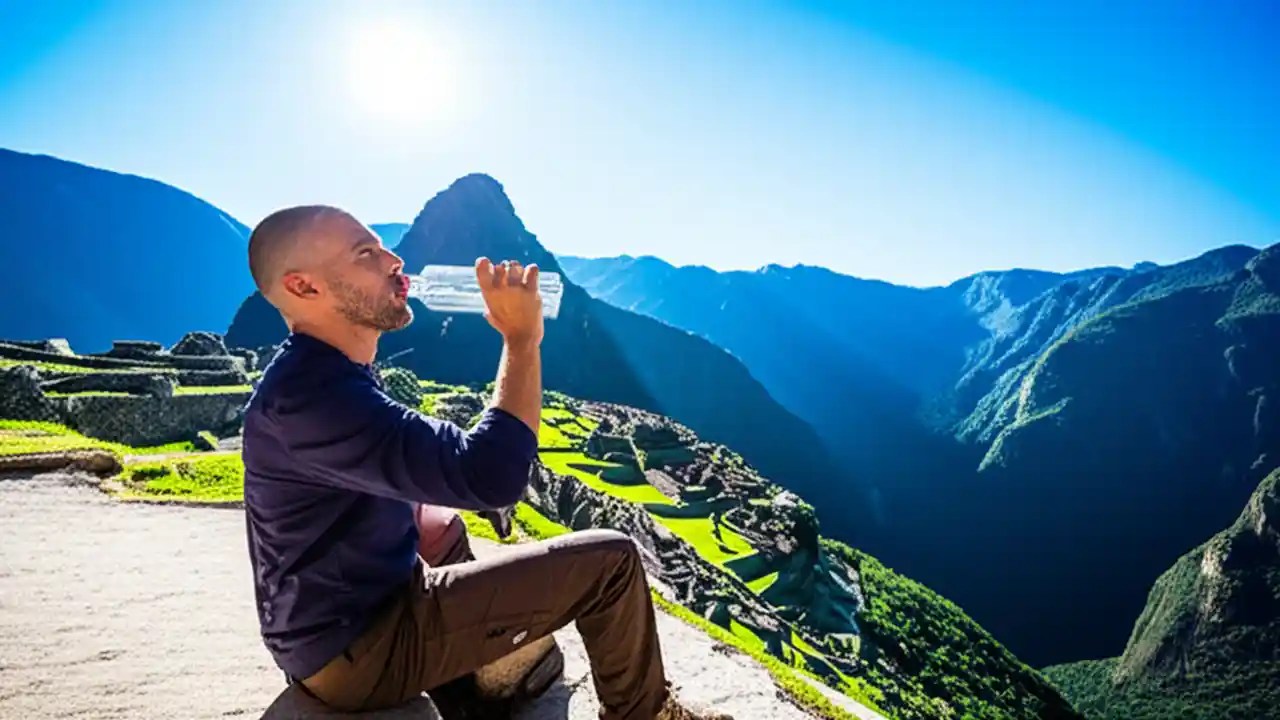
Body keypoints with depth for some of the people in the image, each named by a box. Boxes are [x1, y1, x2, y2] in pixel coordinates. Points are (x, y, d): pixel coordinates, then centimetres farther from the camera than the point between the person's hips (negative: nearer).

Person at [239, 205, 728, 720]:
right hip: (359, 648, -10)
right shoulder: (311, 392, -28)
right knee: (609, 560, -11)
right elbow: (491, 476, -37)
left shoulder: (319, 374, 6)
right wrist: (522, 338, -28)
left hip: (346, 619, 10)